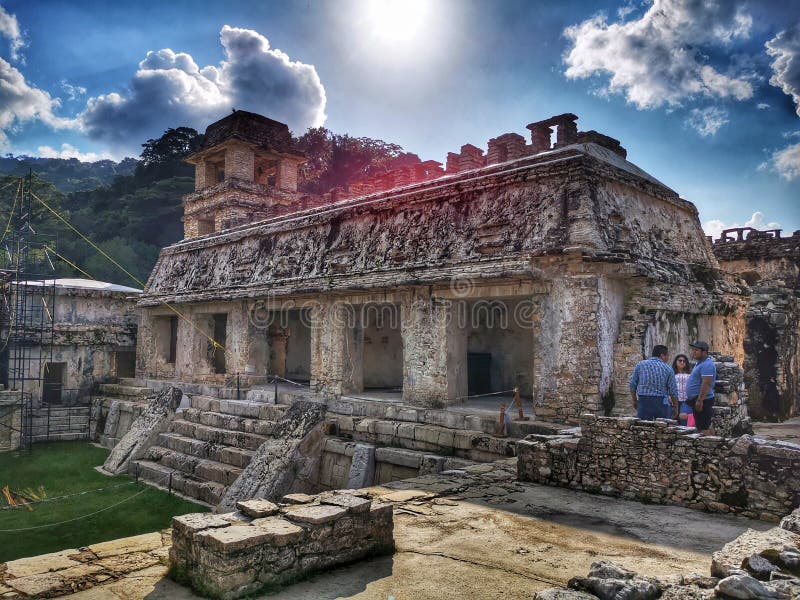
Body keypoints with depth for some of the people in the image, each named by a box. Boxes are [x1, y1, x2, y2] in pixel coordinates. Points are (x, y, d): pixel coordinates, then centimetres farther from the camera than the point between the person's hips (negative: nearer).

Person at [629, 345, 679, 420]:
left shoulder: (641, 364, 4)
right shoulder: (668, 369, 3)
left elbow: (632, 384, 5)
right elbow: (673, 391, 2)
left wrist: (634, 400, 18)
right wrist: (675, 408, 13)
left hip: (643, 401, 0)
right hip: (660, 403, 0)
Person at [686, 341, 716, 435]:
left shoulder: (707, 365, -17)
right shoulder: (700, 363, 17)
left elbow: (706, 384, -25)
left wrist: (699, 400, -28)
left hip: (702, 400, -11)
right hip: (699, 400, 11)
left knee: (703, 428, -11)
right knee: (707, 426, 16)